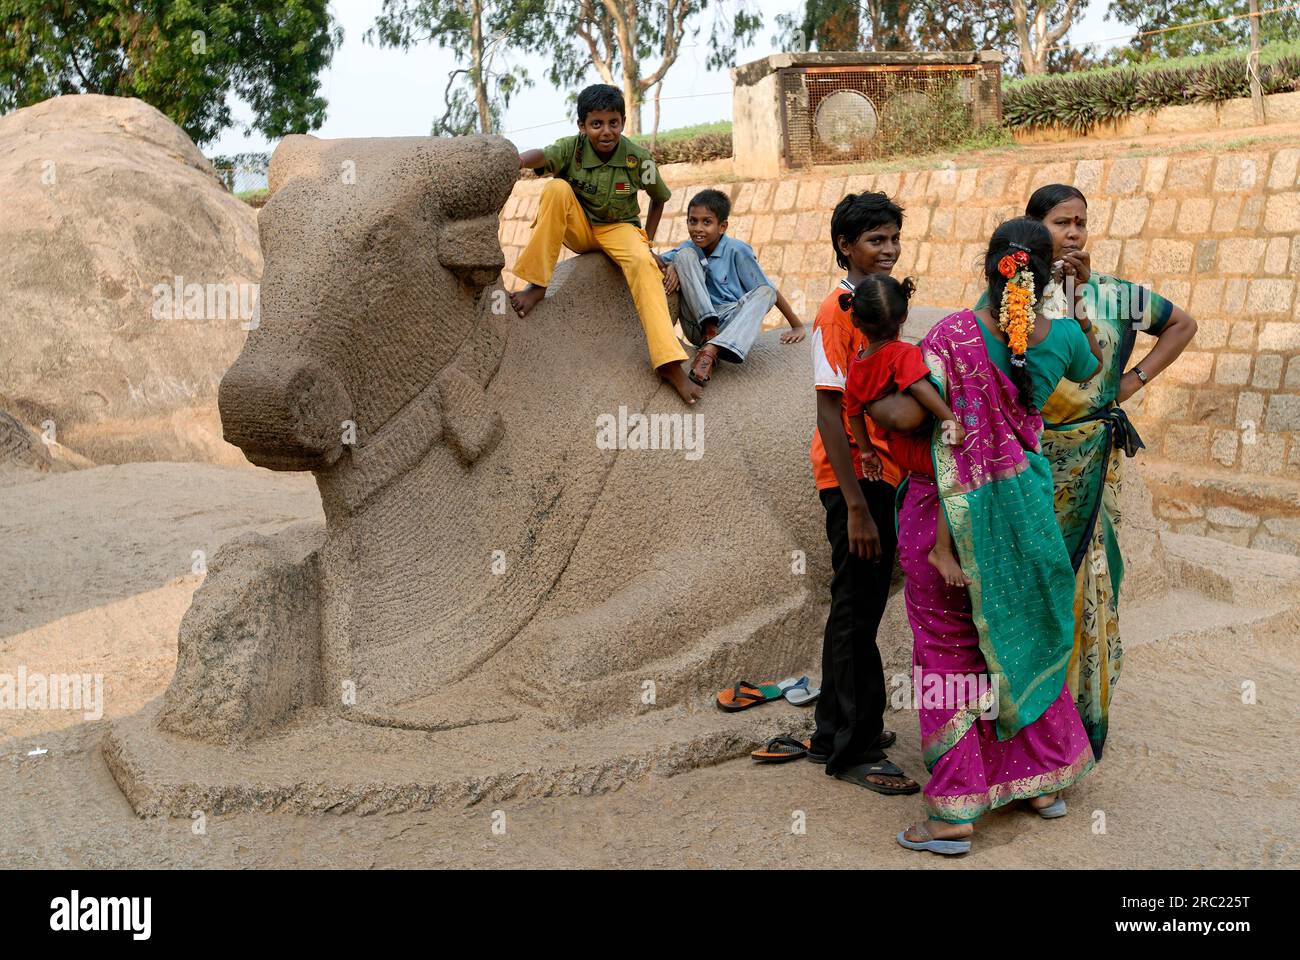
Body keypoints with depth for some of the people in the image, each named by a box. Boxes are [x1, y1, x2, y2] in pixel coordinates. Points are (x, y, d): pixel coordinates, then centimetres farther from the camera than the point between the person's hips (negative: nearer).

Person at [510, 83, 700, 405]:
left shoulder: (638, 158, -13)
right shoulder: (571, 148, -15)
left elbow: (660, 197, 5)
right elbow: (542, 156, -38)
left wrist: (647, 238, -1)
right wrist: (517, 161, -60)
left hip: (619, 229, -1)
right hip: (577, 228, 1)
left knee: (644, 263, -34)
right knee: (557, 189, -30)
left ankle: (669, 361, -39)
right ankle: (536, 285, -25)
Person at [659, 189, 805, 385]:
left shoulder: (737, 250, -7)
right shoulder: (689, 248, 5)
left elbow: (768, 290, -4)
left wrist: (797, 325, -3)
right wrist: (671, 266, -18)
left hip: (729, 325, -1)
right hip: (698, 324, 2)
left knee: (765, 293, -29)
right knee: (685, 256, -13)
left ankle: (711, 349, -45)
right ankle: (709, 331, -21)